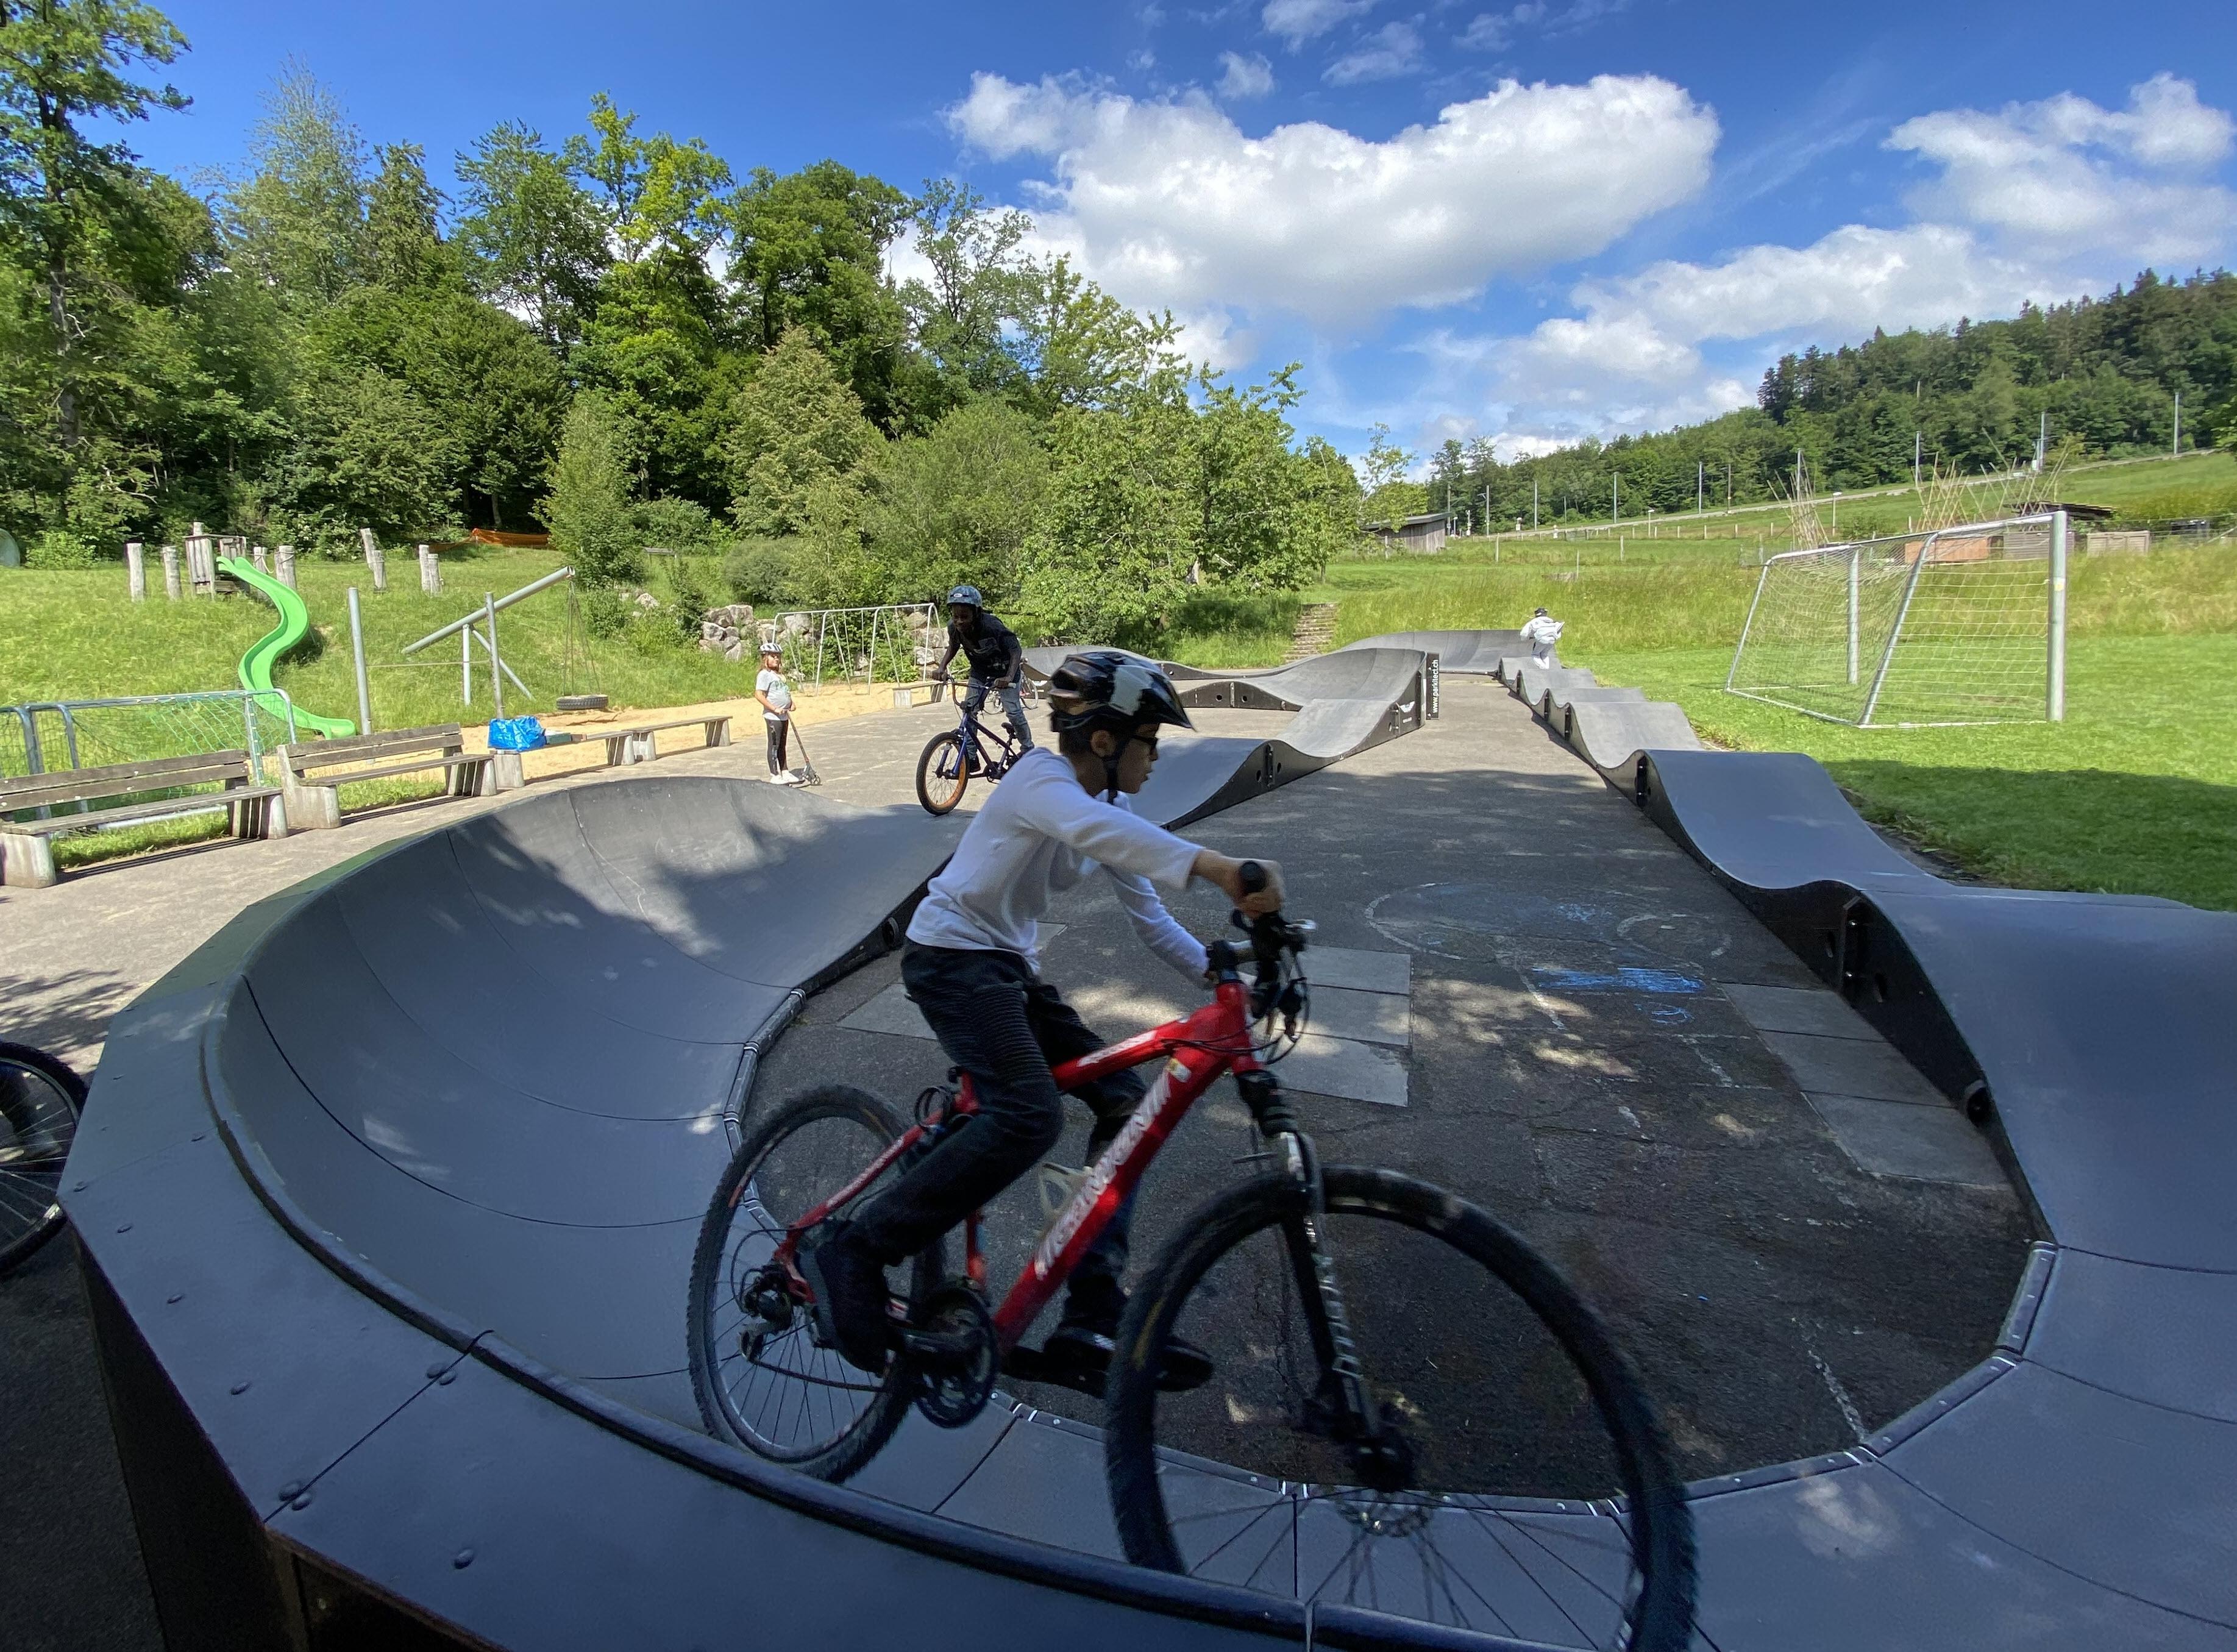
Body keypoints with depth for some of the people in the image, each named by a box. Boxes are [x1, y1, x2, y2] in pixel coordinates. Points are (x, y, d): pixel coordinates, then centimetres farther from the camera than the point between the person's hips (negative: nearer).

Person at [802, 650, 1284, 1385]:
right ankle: (850, 1258, -14)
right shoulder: (1041, 780, -20)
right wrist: (1216, 866, -61)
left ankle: (1093, 1322, -2)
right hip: (950, 957, -9)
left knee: (1122, 1097, -2)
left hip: (1007, 966, 9)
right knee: (1028, 1117, -28)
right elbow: (1093, 829, -46)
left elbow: (1148, 915, 9)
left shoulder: (1106, 804, 7)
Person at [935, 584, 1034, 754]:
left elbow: (1016, 650, -29)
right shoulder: (953, 627, -19)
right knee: (969, 711, -5)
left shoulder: (992, 626, -34)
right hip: (980, 673, 5)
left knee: (1013, 711, -9)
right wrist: (942, 667, -14)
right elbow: (953, 647, 3)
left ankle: (1028, 750, 12)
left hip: (1004, 672, -5)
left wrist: (1009, 677, -42)